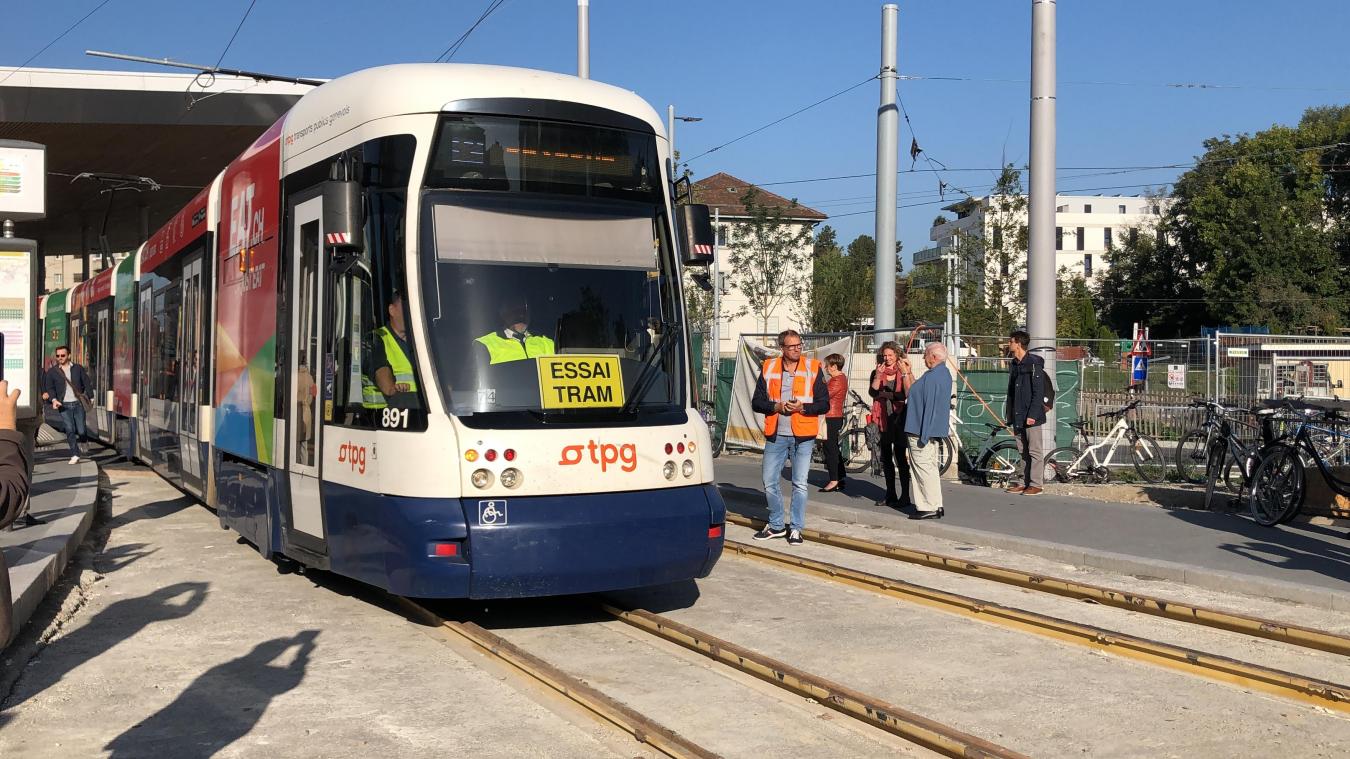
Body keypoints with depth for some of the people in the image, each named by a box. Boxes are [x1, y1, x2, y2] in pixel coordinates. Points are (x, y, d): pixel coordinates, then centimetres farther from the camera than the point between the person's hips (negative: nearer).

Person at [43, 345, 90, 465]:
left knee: (81, 431, -1)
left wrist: (87, 397, -3)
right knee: (69, 430, -12)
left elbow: (86, 383, 9)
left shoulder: (78, 368, 7)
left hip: (78, 403, 1)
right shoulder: (52, 372, 5)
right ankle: (75, 455, -7)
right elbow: (49, 387, 3)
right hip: (64, 405, -1)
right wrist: (54, 399, -14)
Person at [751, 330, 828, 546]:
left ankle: (796, 528, 11)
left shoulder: (813, 369, 0)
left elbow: (824, 404, -1)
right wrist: (775, 407, -11)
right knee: (769, 482, 6)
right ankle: (776, 525, 22)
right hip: (775, 435, 2)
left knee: (800, 484, 1)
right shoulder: (768, 369, 5)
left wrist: (802, 408, -16)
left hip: (803, 435, -2)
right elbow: (756, 402, 6)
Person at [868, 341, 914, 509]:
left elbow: (907, 394, -16)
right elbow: (872, 392, -8)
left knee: (900, 456, -6)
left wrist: (886, 394, -15)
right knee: (886, 457, 10)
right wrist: (878, 375, -18)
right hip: (884, 418, 5)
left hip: (899, 417, -5)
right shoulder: (877, 373, 8)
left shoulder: (904, 372, -3)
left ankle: (905, 497, -3)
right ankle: (890, 495, 19)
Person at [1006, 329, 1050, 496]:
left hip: (1031, 416, -8)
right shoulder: (1014, 364, 14)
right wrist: (1009, 413, 17)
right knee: (1023, 451, 12)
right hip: (1018, 416, 8)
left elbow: (1038, 392, -15)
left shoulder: (1034, 363, -11)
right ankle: (1024, 482, 18)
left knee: (1035, 451, -3)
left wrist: (1032, 414, -20)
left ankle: (1036, 484, -1)